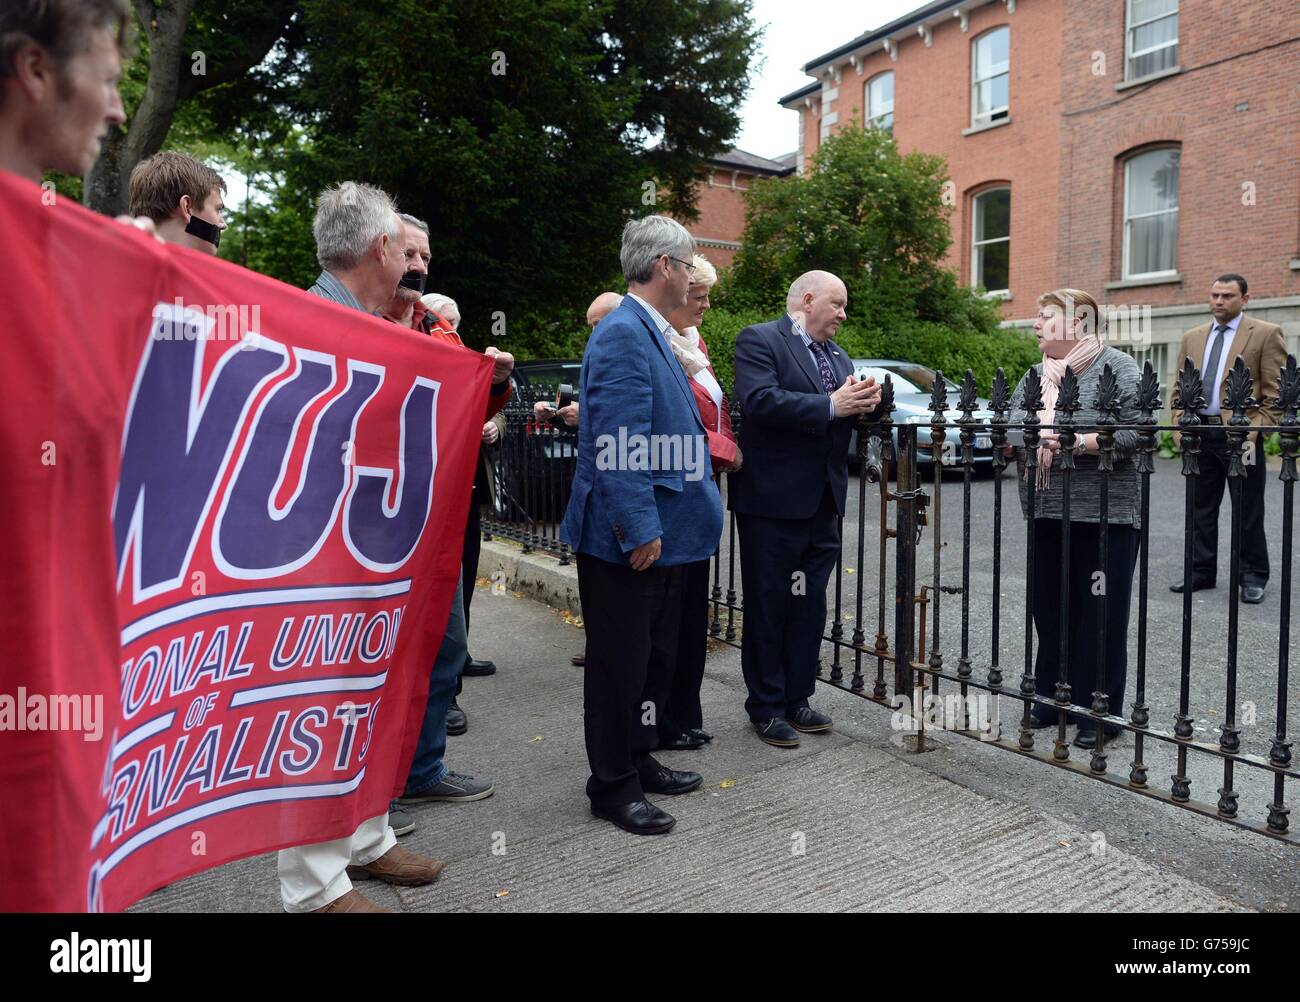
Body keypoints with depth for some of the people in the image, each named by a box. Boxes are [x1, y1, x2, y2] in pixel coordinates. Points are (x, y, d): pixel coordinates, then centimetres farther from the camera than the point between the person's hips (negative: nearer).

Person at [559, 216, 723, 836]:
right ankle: (612, 786, 18)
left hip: (658, 533, 10)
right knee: (620, 663, 3)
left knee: (655, 656, 19)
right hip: (627, 535, -10)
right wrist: (641, 528, -24)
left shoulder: (651, 333, 14)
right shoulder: (623, 335, -17)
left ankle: (638, 760, 35)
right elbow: (620, 444, -24)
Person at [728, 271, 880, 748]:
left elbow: (846, 417, 15)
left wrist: (862, 403, -8)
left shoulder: (837, 355, 17)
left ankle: (796, 698, 26)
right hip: (774, 499, -7)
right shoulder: (758, 340, -7)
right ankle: (765, 707, 15)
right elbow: (759, 401, -23)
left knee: (810, 606, 13)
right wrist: (830, 406, -22)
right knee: (768, 606, 4)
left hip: (822, 501, 8)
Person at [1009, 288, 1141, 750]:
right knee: (1049, 608, 11)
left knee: (1100, 612, 2)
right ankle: (1053, 698, 25)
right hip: (1046, 511, 6)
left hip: (1103, 513, -6)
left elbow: (1136, 432, -14)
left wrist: (1077, 442, -22)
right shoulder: (1035, 375, 14)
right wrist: (1019, 440, -9)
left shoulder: (1117, 366, -4)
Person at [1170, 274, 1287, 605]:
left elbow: (1276, 392, -5)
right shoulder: (1192, 338, 13)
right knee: (1201, 509, 10)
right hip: (1200, 434, 5)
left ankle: (1252, 577, 16)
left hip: (1241, 436, -4)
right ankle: (1201, 572, 20)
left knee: (1248, 512, 5)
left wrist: (1256, 431, -14)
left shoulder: (1266, 334, -1)